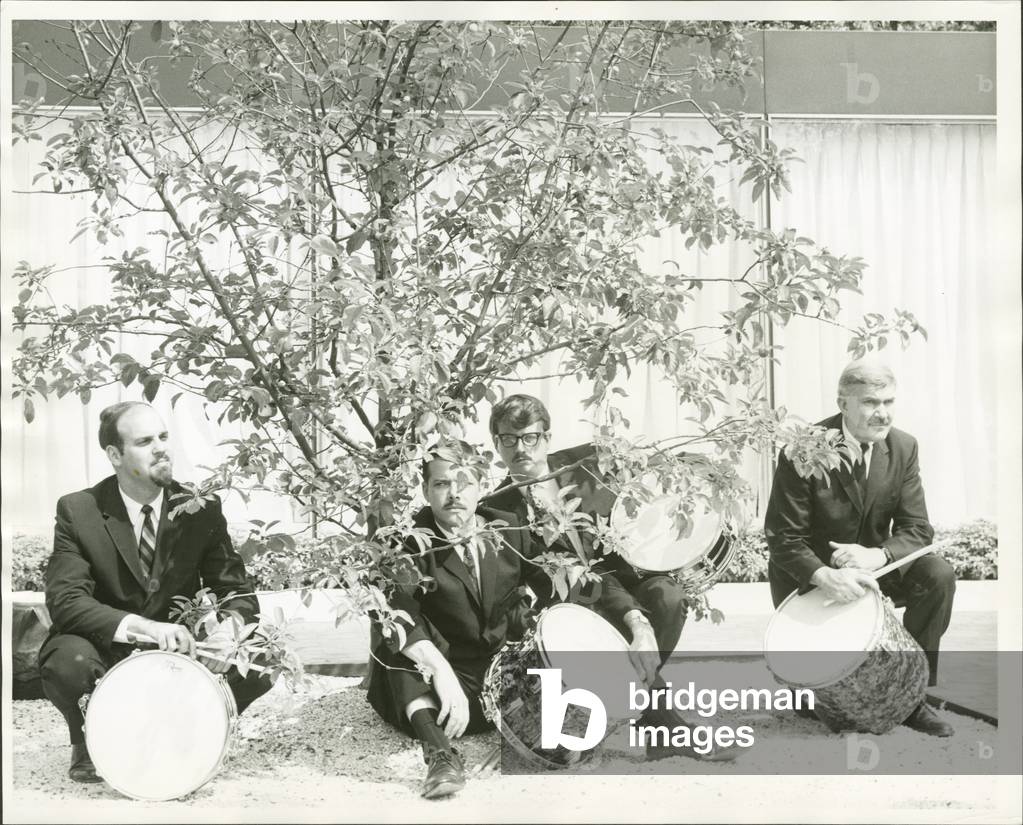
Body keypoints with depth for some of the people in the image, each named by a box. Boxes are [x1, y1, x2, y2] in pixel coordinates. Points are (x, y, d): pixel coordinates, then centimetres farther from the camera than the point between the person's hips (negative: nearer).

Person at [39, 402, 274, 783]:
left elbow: (237, 592, -3)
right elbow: (65, 600, -20)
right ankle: (88, 744, 1)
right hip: (106, 649, -2)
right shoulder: (77, 511, -10)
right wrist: (143, 626, -37)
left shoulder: (202, 509, -4)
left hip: (179, 652, 2)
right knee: (69, 662, -35)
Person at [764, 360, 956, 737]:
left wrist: (877, 556, -31)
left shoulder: (903, 447, -9)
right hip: (808, 571, -3)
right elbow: (784, 537, -20)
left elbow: (916, 529, -8)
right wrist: (824, 576, -40)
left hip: (870, 561, 4)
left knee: (939, 575, -21)